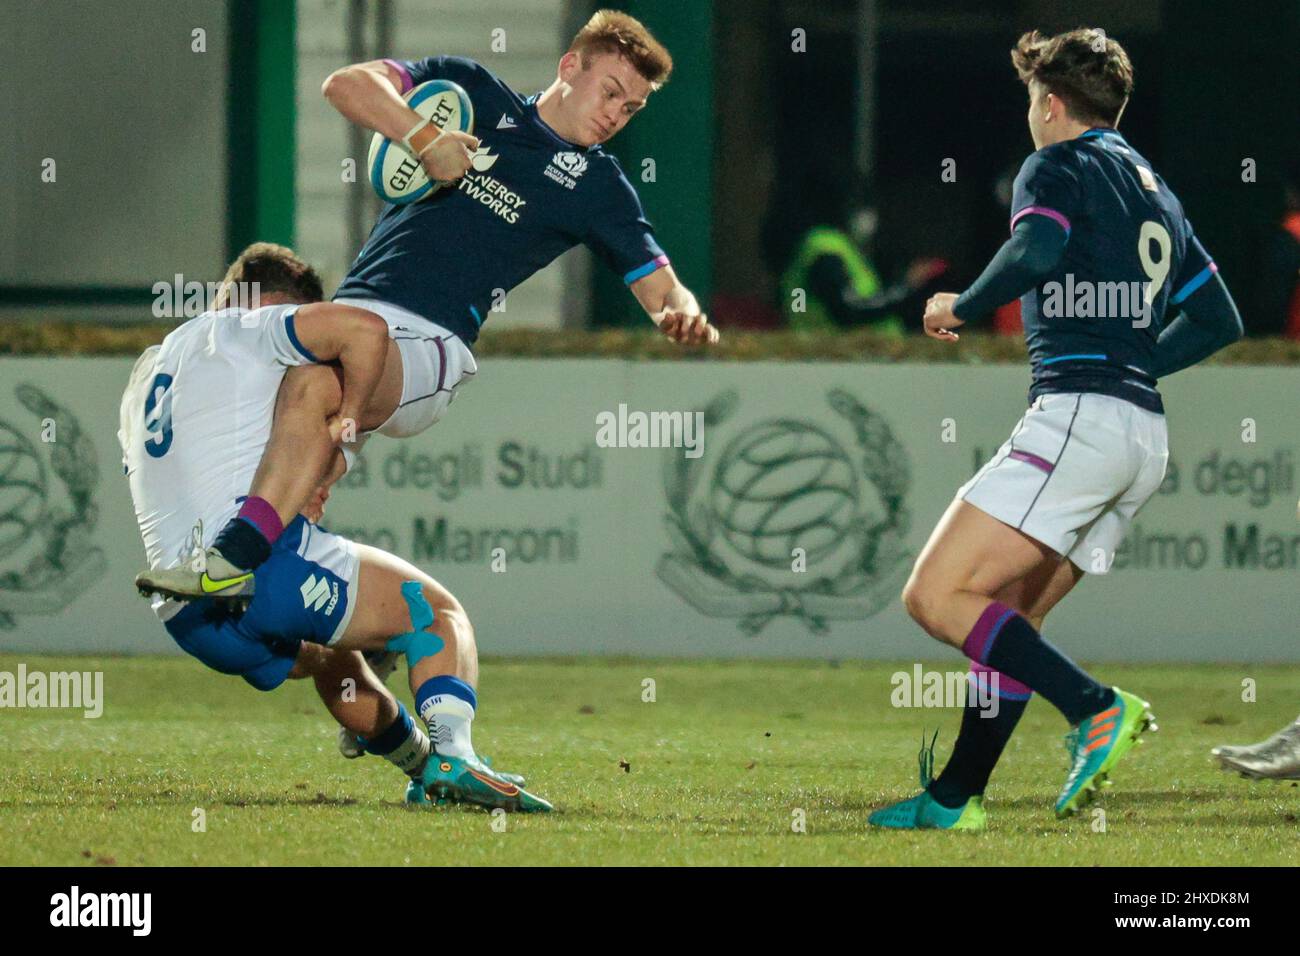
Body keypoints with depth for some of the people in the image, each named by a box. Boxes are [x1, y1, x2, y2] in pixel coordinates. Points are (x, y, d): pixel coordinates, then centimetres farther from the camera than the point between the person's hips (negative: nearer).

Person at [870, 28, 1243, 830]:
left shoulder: (1060, 167, 0)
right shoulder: (1156, 192, 24)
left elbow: (1038, 251, -21)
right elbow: (1219, 321, 28)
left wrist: (961, 306, -5)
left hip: (1077, 417, -9)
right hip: (1145, 439, 9)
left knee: (936, 596, -12)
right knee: (1008, 616, 16)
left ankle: (1097, 707, -23)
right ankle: (955, 798, 15)